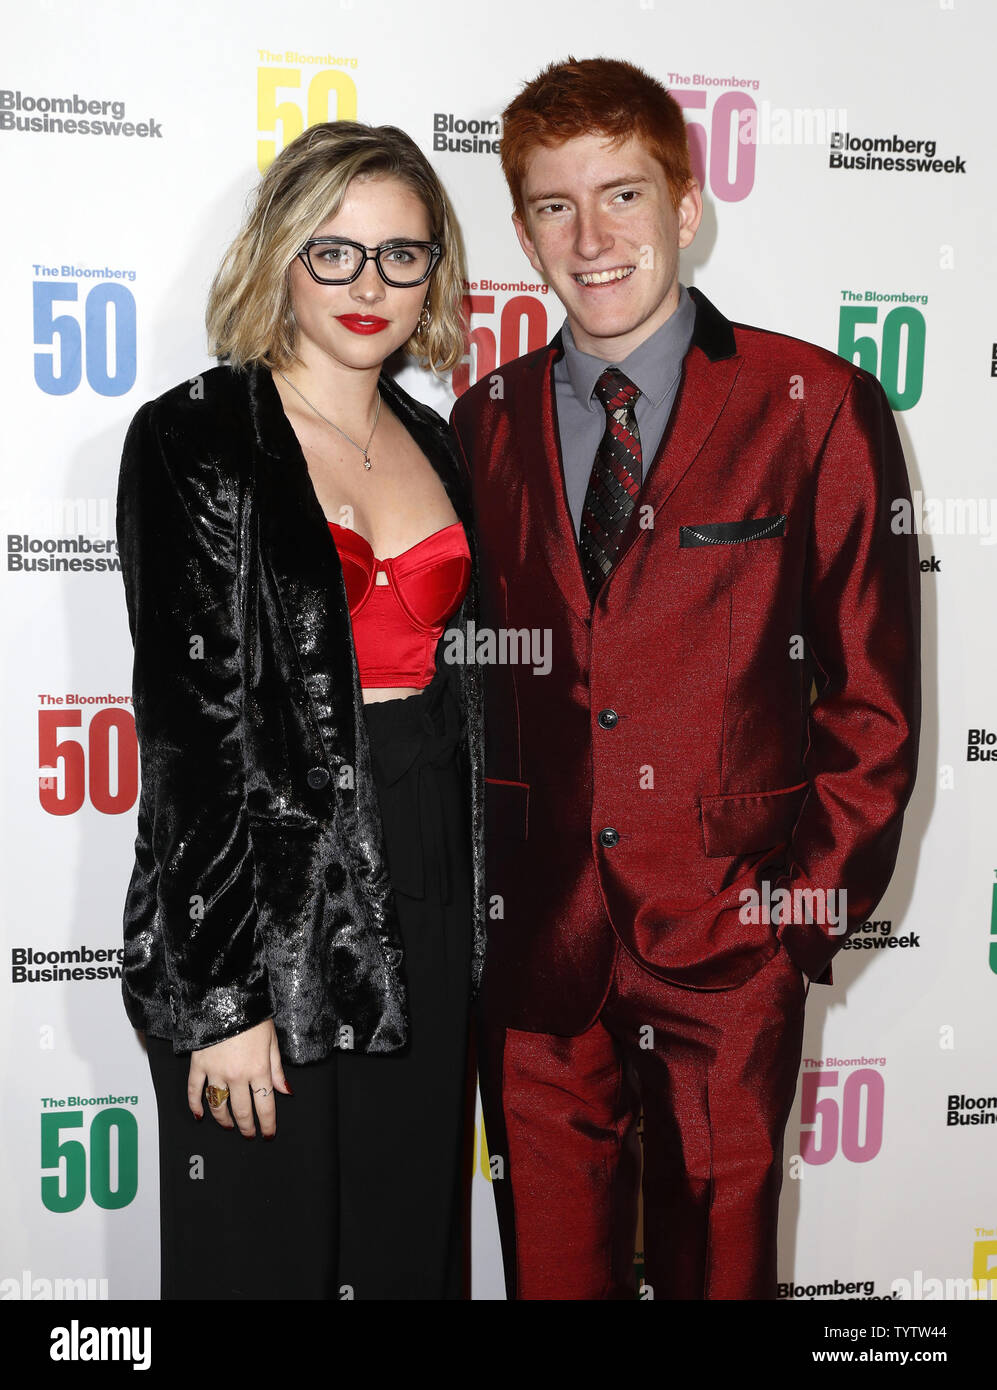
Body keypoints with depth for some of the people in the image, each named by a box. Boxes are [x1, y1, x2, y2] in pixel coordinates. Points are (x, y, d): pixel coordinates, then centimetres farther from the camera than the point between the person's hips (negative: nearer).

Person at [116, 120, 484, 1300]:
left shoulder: (430, 443, 10)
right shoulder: (192, 439, -9)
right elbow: (184, 719, -13)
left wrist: (468, 915, 12)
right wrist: (220, 992, -15)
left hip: (426, 892, 6)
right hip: (260, 902, -5)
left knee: (409, 1242, 16)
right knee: (263, 1251, 10)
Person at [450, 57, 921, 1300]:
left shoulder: (818, 406, -3)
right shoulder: (485, 423, 7)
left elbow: (874, 689, -2)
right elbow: (468, 672, 11)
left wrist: (817, 901, -6)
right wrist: (478, 884, 4)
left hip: (730, 933, -2)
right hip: (534, 937, 3)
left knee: (718, 1256, 12)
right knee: (550, 1260, 14)